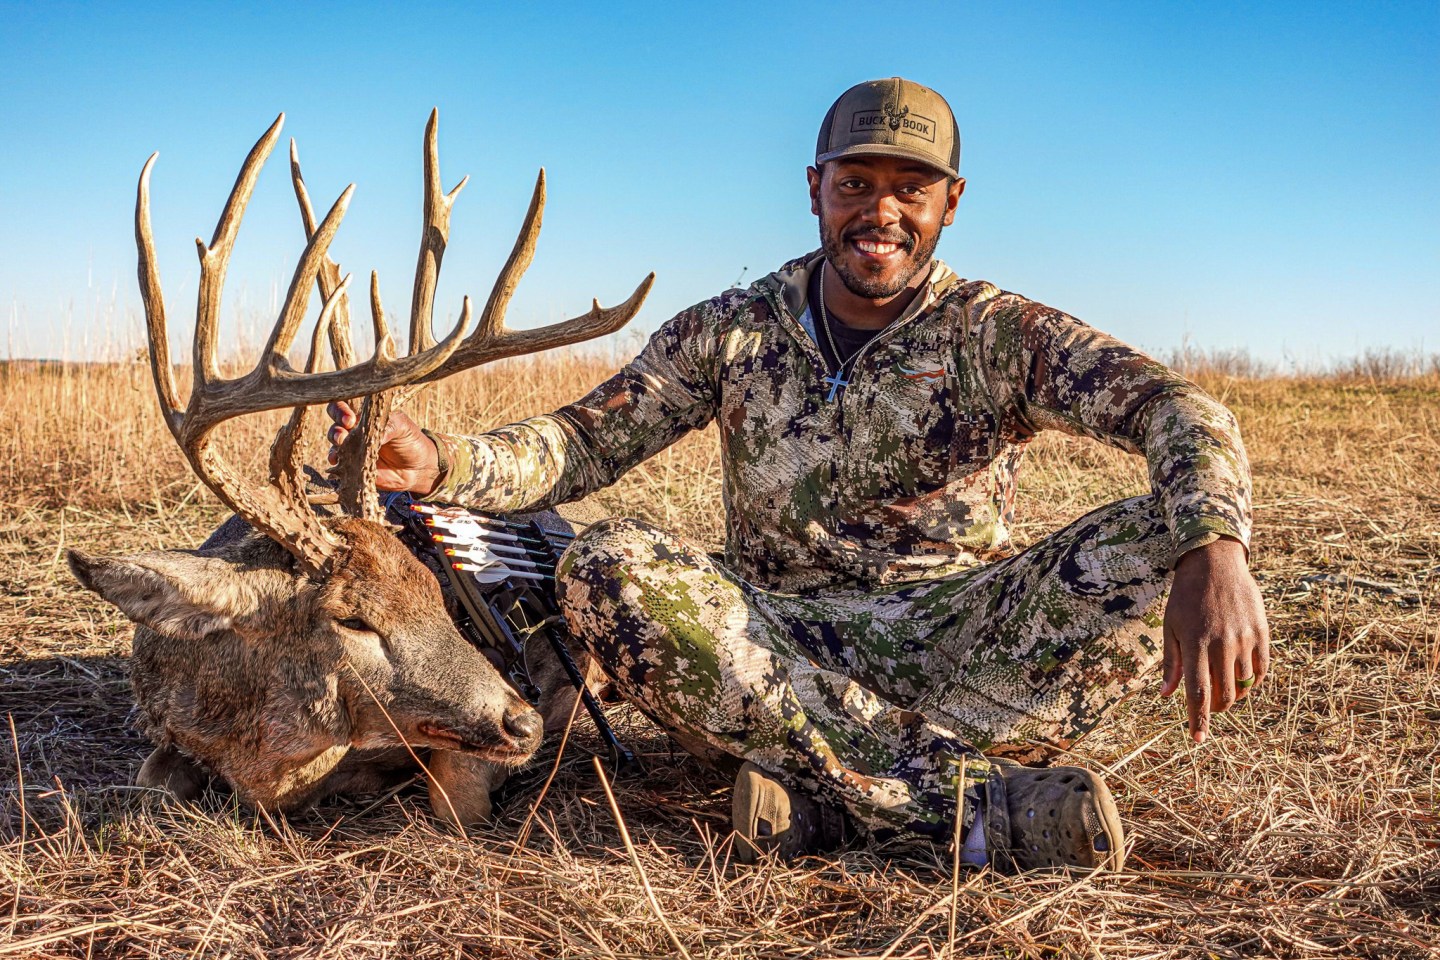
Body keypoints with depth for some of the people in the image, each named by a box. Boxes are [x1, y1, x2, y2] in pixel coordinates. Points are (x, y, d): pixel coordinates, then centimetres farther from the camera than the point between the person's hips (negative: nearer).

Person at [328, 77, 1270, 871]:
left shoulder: (999, 334, -1)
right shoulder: (730, 333, 6)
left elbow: (1176, 407, -15)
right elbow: (586, 442, 0)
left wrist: (1214, 552, -38)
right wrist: (441, 461, -21)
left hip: (956, 647, -1)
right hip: (780, 645, 1)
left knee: (1157, 540, -23)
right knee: (607, 567, -27)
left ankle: (825, 781, -30)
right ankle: (972, 800, -29)